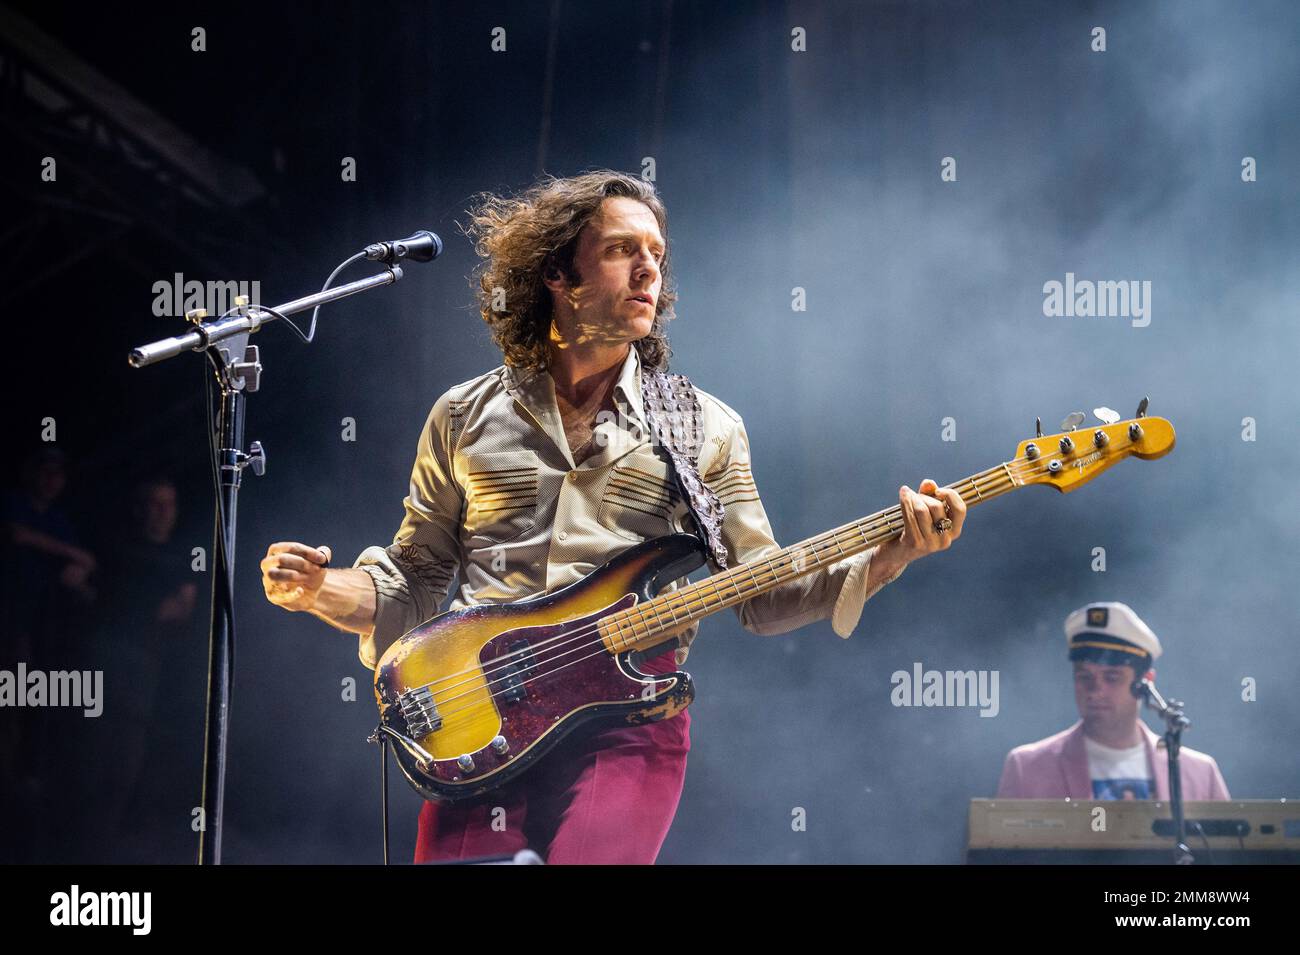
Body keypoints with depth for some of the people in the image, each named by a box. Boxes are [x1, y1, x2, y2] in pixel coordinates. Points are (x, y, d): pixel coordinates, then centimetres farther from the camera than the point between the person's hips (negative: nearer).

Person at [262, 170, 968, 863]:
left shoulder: (705, 427, 13)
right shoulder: (466, 416, 15)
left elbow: (763, 596, 10)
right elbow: (411, 584, 19)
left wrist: (889, 556, -5)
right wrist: (316, 588, 0)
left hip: (630, 721, -1)